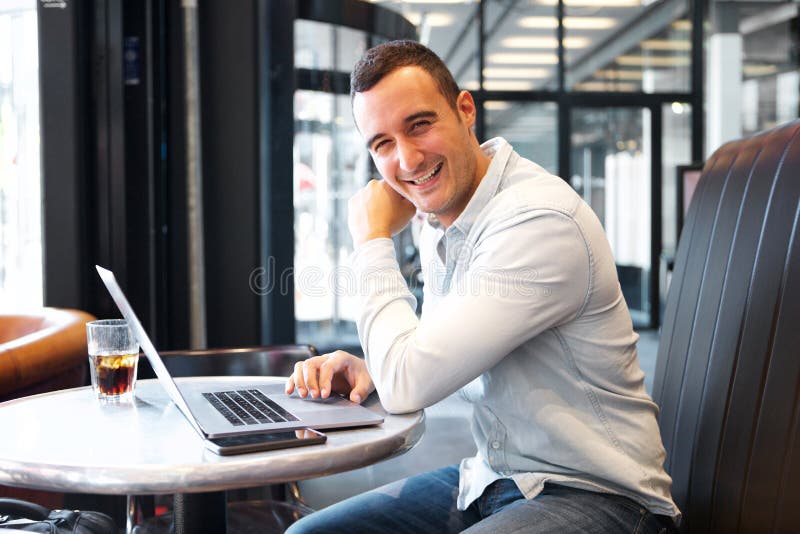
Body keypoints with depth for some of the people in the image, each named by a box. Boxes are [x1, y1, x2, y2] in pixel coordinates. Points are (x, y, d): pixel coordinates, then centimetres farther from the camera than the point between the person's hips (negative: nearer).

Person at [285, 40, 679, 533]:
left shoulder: (540, 221, -23)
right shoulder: (439, 222, 5)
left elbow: (408, 386, -24)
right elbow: (428, 365, 19)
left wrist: (373, 241, -13)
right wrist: (371, 370, -3)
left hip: (596, 494, -8)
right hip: (490, 479, 8)